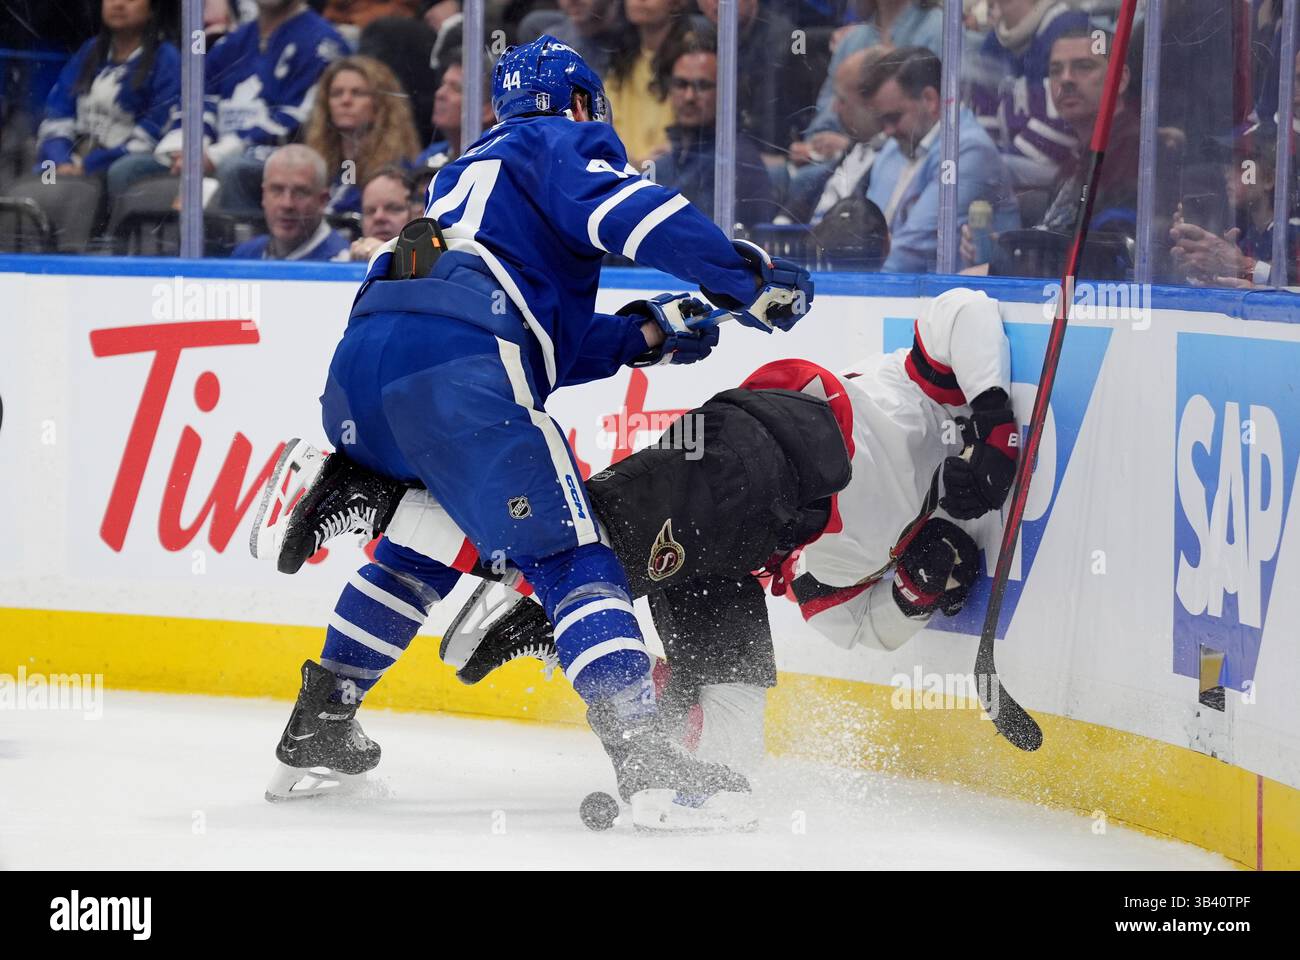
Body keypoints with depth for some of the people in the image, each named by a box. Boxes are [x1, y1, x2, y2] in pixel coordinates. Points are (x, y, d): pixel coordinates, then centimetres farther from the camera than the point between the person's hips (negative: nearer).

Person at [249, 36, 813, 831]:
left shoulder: (468, 175, 39)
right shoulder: (559, 143, 16)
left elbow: (550, 342, 34)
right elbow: (626, 210, -8)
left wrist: (644, 333, 27)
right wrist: (750, 277, -5)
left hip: (359, 375, 8)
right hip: (456, 370, -8)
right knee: (569, 556, -11)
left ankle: (318, 731, 31)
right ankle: (647, 765, -25)